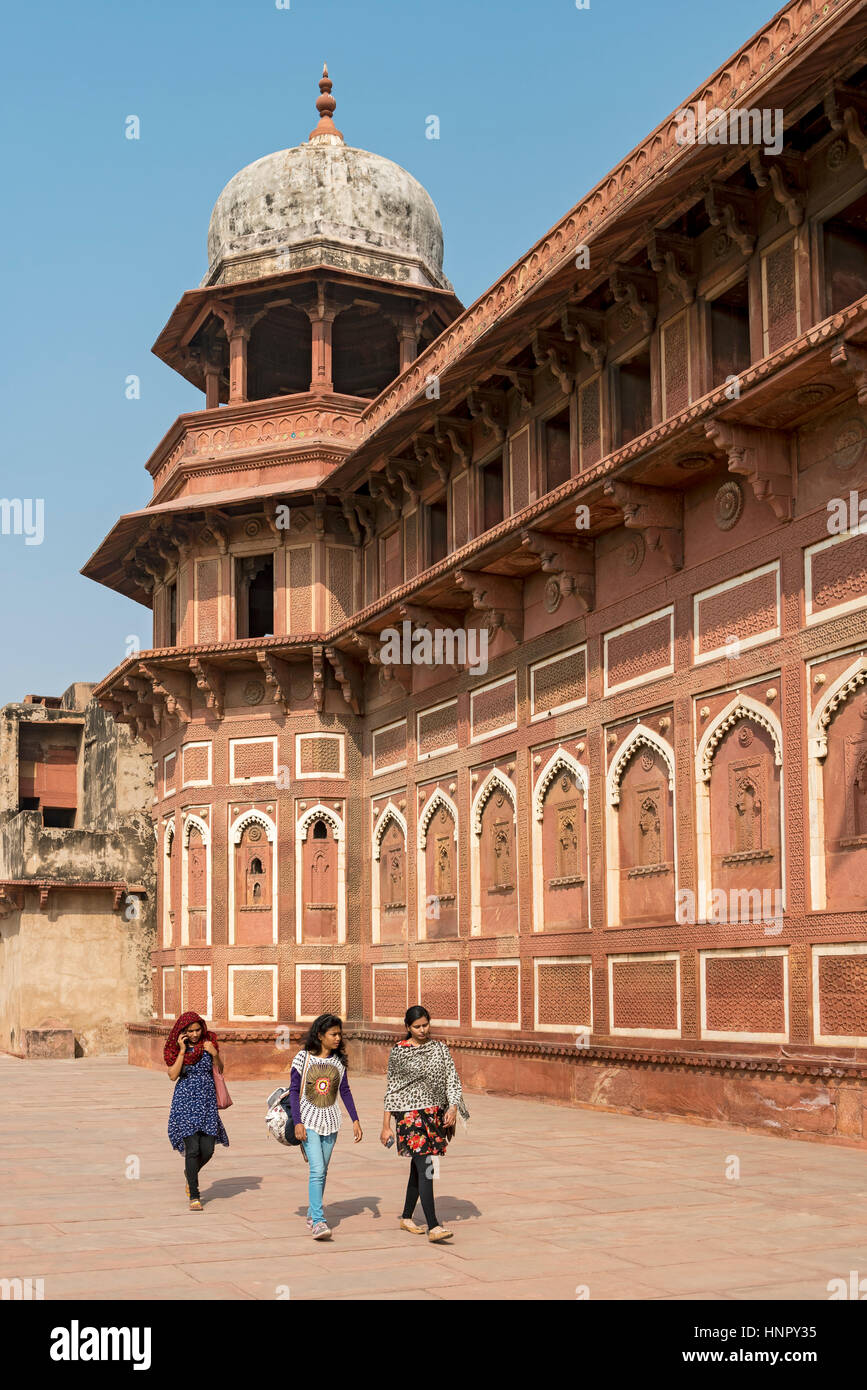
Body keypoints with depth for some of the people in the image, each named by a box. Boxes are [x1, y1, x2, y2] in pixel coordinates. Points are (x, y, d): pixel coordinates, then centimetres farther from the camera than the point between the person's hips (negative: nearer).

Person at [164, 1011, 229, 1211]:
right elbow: (173, 1076, -11)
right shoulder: (175, 1049, 0)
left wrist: (215, 1054, -10)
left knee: (207, 1150, -1)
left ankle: (191, 1174, 33)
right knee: (192, 1148, -12)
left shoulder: (210, 1042, 3)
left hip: (207, 1100, 2)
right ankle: (194, 1196, -2)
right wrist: (182, 1051, -15)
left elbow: (220, 1071, 9)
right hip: (185, 1100, -2)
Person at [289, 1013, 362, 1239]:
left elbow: (345, 1092, 11)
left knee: (322, 1171, 10)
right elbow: (294, 1091, -5)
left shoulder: (339, 1060, 4)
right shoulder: (303, 1058, -7)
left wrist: (355, 1120, 6)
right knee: (317, 1170, -15)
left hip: (330, 1122, 4)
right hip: (308, 1120, -4)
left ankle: (312, 1214, 25)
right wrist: (297, 1122, -11)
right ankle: (318, 1222, -17)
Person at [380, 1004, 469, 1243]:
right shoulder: (398, 1051, -2)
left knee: (418, 1168, 14)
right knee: (425, 1168, -14)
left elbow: (452, 1079, 6)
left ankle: (407, 1218, 29)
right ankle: (433, 1227, -19)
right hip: (410, 1114, -4)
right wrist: (386, 1126, 1)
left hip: (435, 1113, 5)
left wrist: (453, 1107, -11)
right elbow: (392, 1089, 1)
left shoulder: (440, 1048, 7)